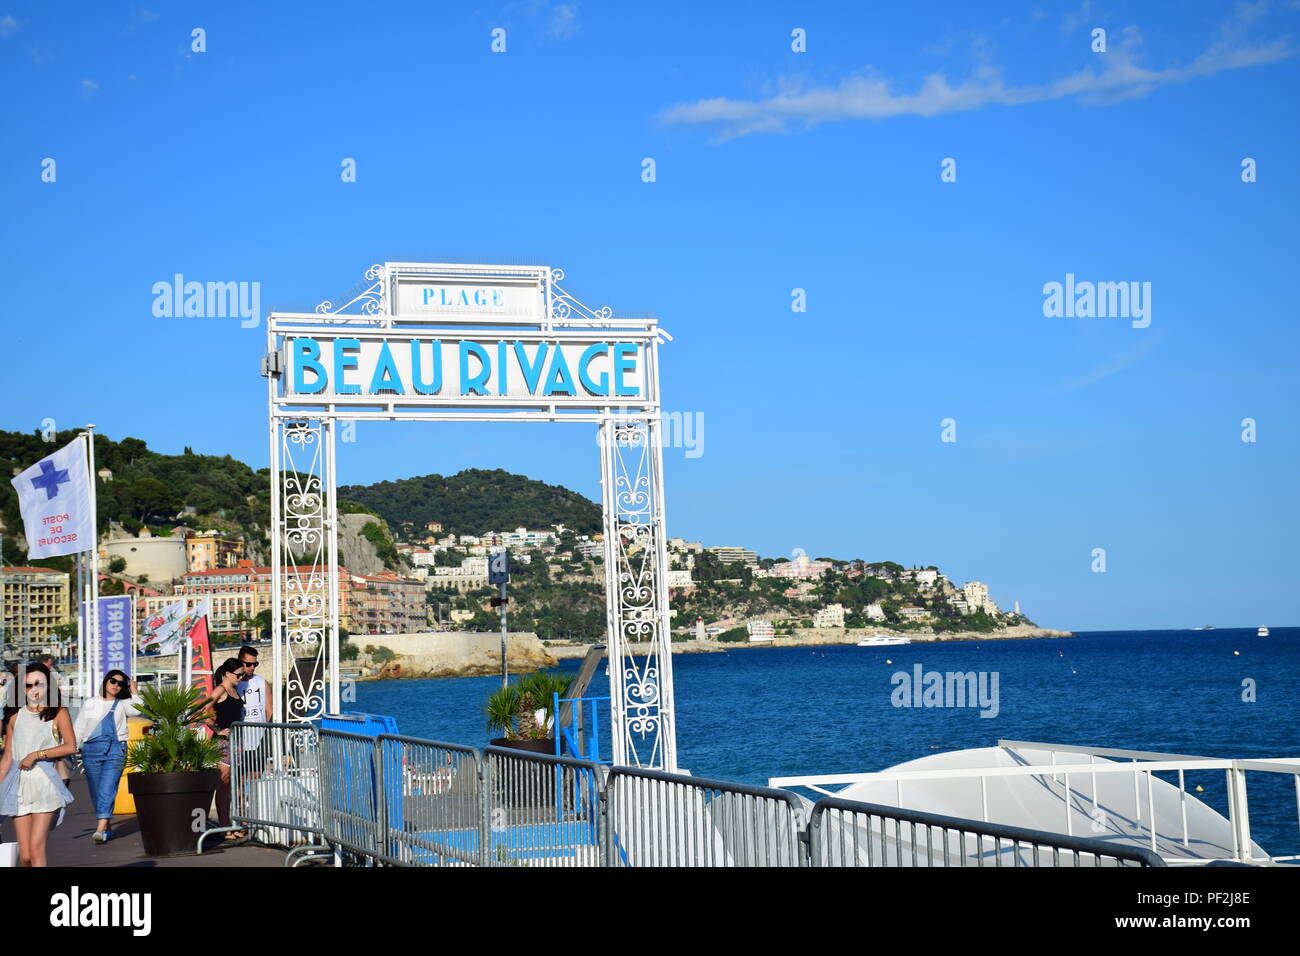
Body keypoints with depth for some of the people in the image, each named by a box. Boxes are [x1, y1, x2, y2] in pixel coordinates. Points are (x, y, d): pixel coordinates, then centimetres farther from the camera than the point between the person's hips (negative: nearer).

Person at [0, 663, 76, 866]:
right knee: (24, 856, 0)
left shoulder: (58, 713, 4)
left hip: (45, 783, -4)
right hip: (19, 787, 4)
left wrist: (36, 754, -11)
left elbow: (71, 746, -9)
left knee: (35, 849, -15)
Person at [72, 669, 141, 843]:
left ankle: (101, 829, -22)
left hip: (115, 750, -2)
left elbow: (138, 709, -10)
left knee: (107, 790, -14)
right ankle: (108, 828, 17)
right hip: (91, 750, 2)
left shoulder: (123, 705, 12)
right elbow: (78, 728, 16)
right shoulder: (90, 704, 17)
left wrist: (133, 689, 2)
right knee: (96, 792, 4)